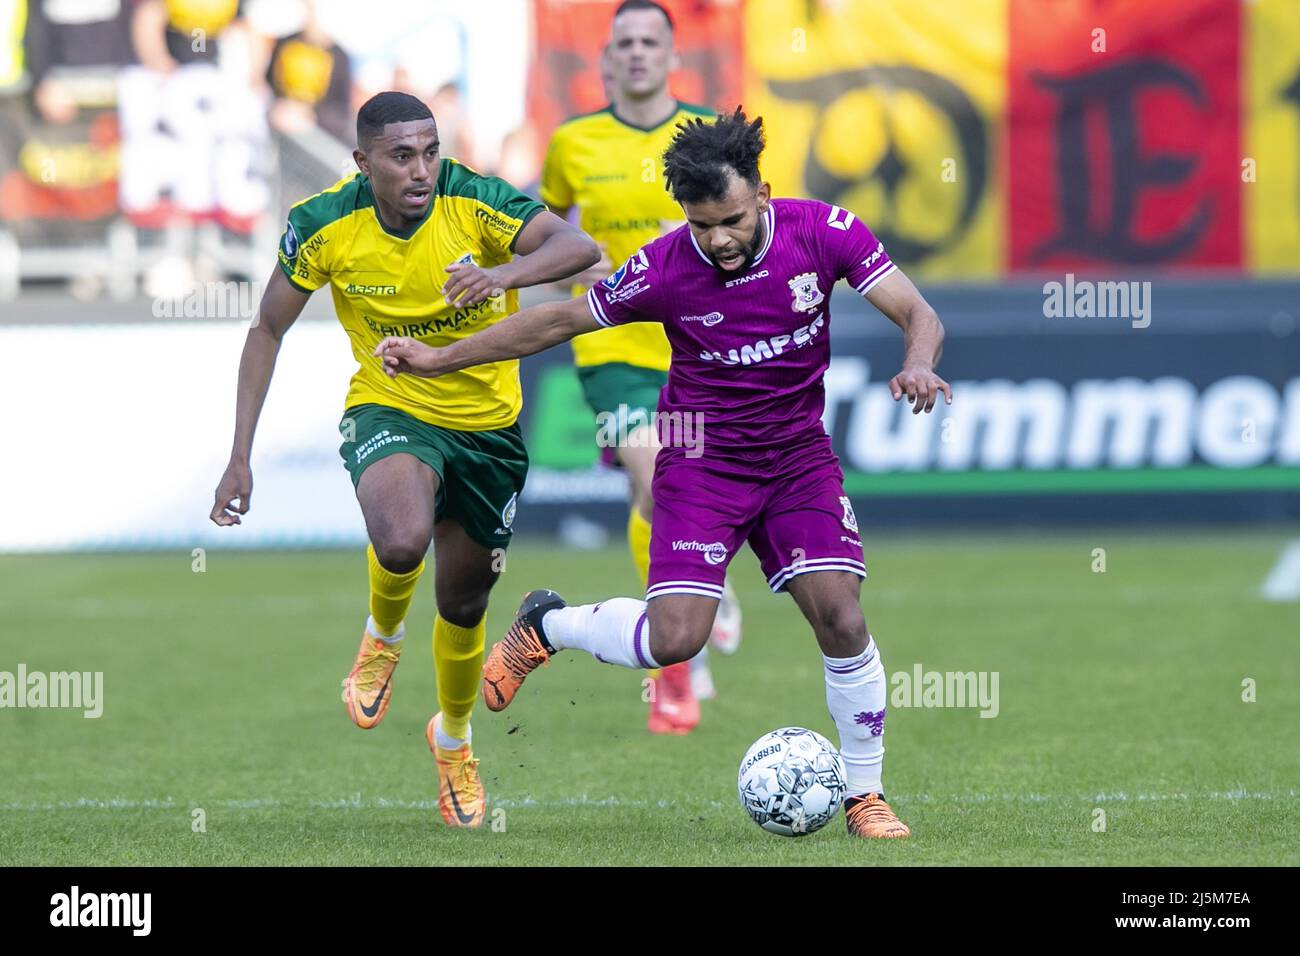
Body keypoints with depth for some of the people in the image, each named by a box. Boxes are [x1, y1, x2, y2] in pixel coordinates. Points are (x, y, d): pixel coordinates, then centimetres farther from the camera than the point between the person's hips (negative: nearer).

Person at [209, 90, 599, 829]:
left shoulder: (475, 202, -22)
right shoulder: (325, 226, -16)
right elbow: (268, 330, -3)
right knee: (401, 542, -33)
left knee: (464, 604, 15)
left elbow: (579, 247, -36)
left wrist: (506, 273, -57)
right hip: (388, 410, -1)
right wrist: (241, 455, -9)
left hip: (487, 423, 1)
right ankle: (383, 638, 3)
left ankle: (454, 740, 45)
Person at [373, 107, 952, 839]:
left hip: (799, 453, 2)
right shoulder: (665, 268, -18)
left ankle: (865, 796, 4)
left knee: (841, 616, -14)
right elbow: (558, 322, -4)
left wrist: (918, 365, -36)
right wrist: (439, 359, -1)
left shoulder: (823, 232, -15)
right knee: (674, 637, -16)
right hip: (702, 458, -2)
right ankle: (544, 626, 15)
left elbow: (920, 317, -13)